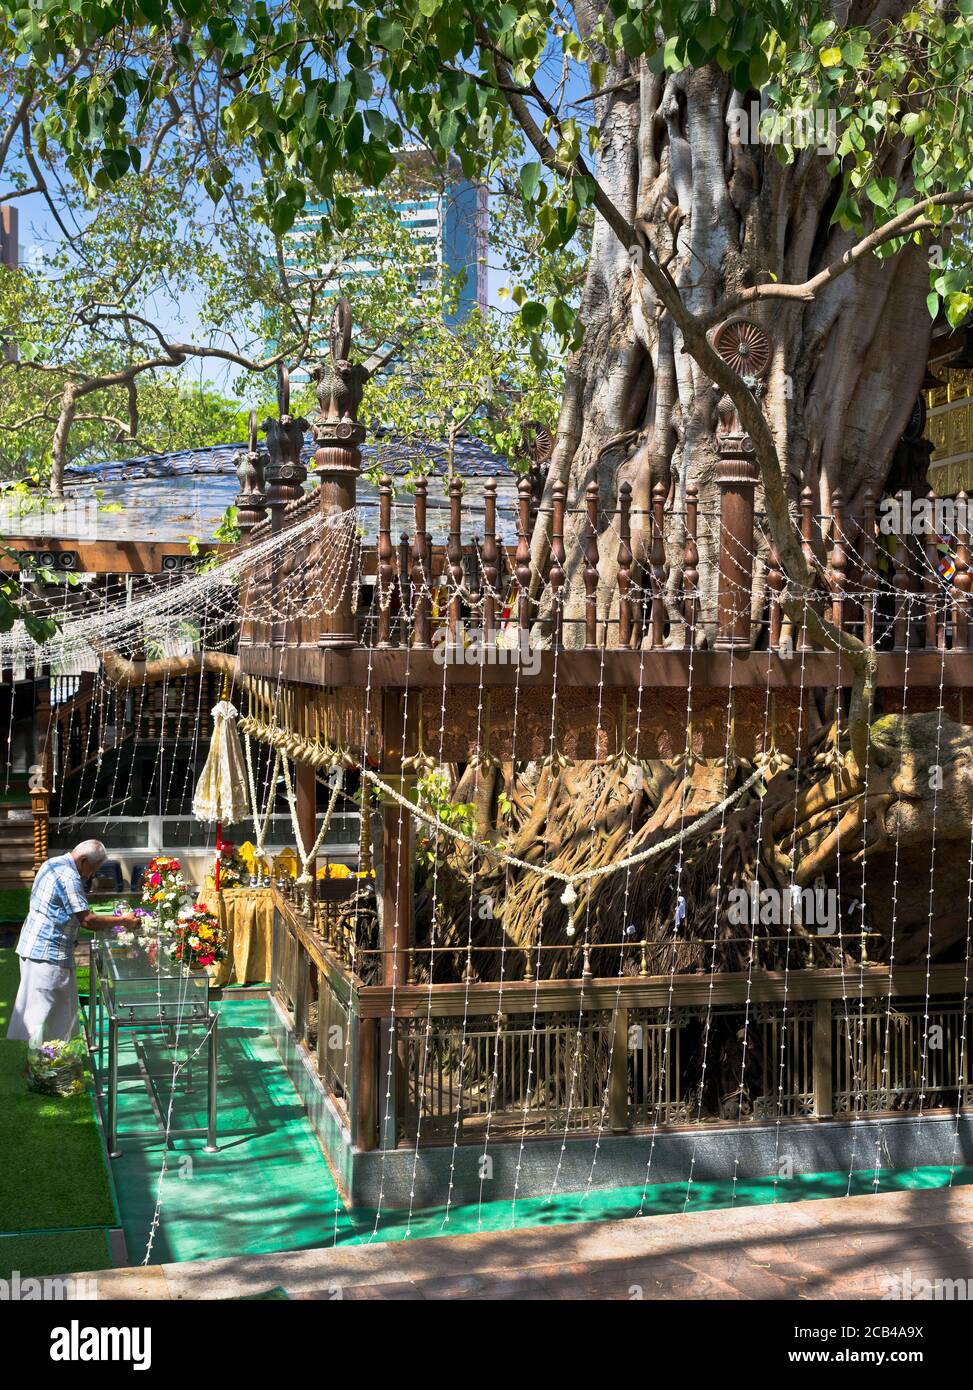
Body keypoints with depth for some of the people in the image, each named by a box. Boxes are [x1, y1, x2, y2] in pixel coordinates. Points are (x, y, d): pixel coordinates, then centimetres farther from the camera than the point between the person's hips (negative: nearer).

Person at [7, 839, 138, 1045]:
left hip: (33, 946, 10)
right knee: (45, 1008, -4)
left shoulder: (53, 864, 11)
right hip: (48, 953, -10)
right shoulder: (69, 877, -20)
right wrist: (122, 921, -14)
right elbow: (86, 920, -23)